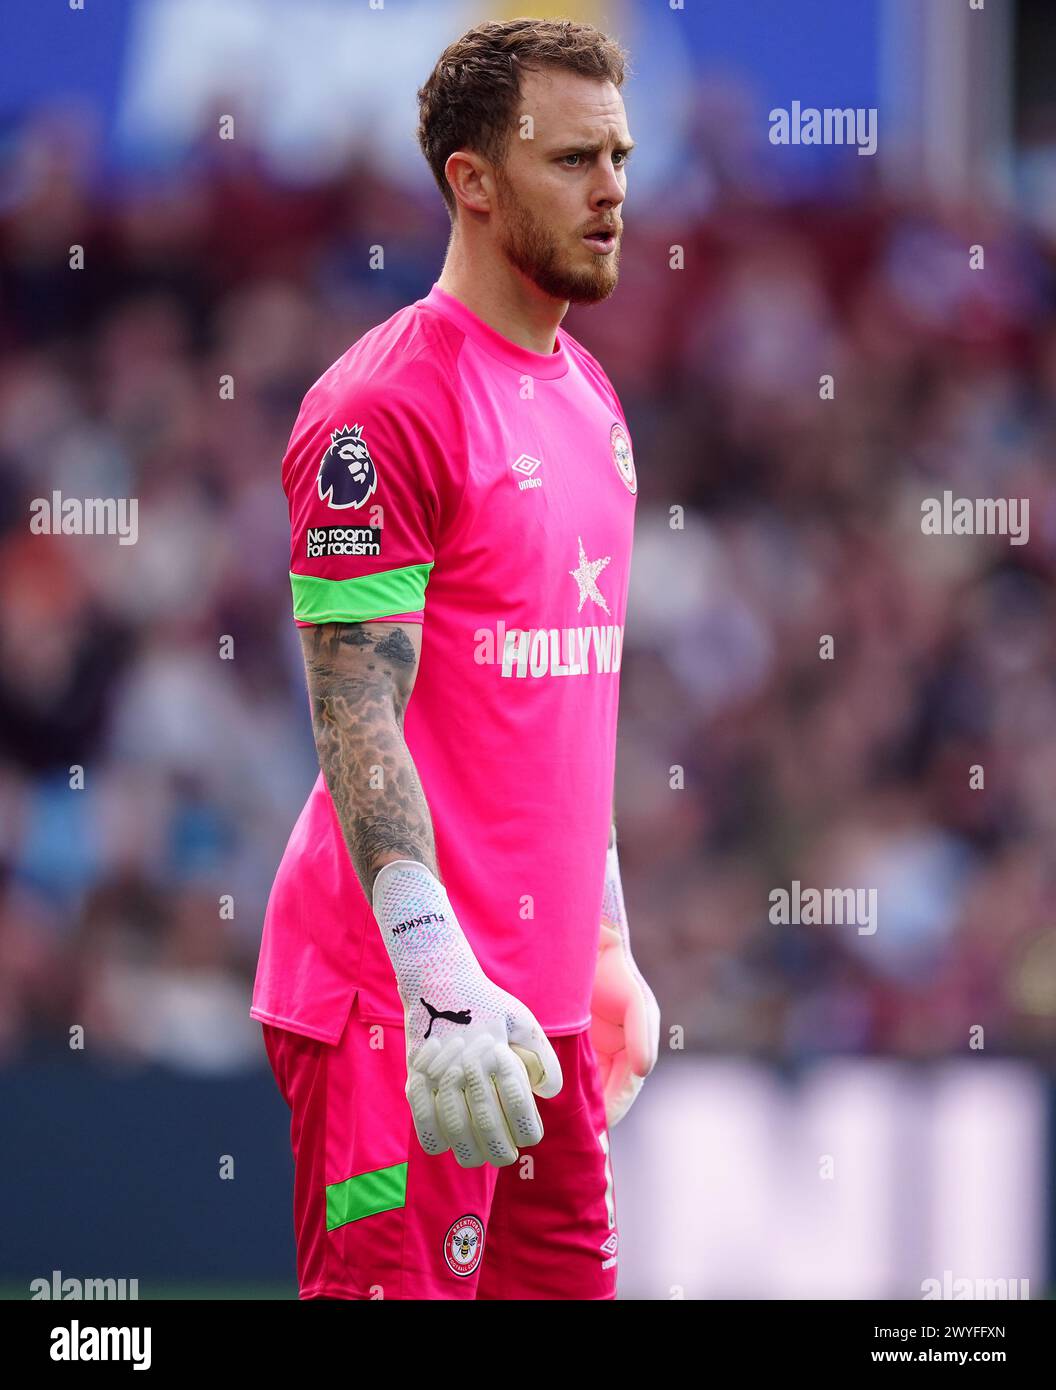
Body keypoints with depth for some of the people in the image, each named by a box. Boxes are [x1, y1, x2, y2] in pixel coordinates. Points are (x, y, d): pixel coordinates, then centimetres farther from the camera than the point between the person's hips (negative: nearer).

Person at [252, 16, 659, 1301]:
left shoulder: (587, 398, 16)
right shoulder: (384, 405, -12)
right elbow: (358, 720, -17)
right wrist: (439, 980, -25)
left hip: (544, 998, 9)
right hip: (400, 999, -9)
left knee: (569, 1277, 10)